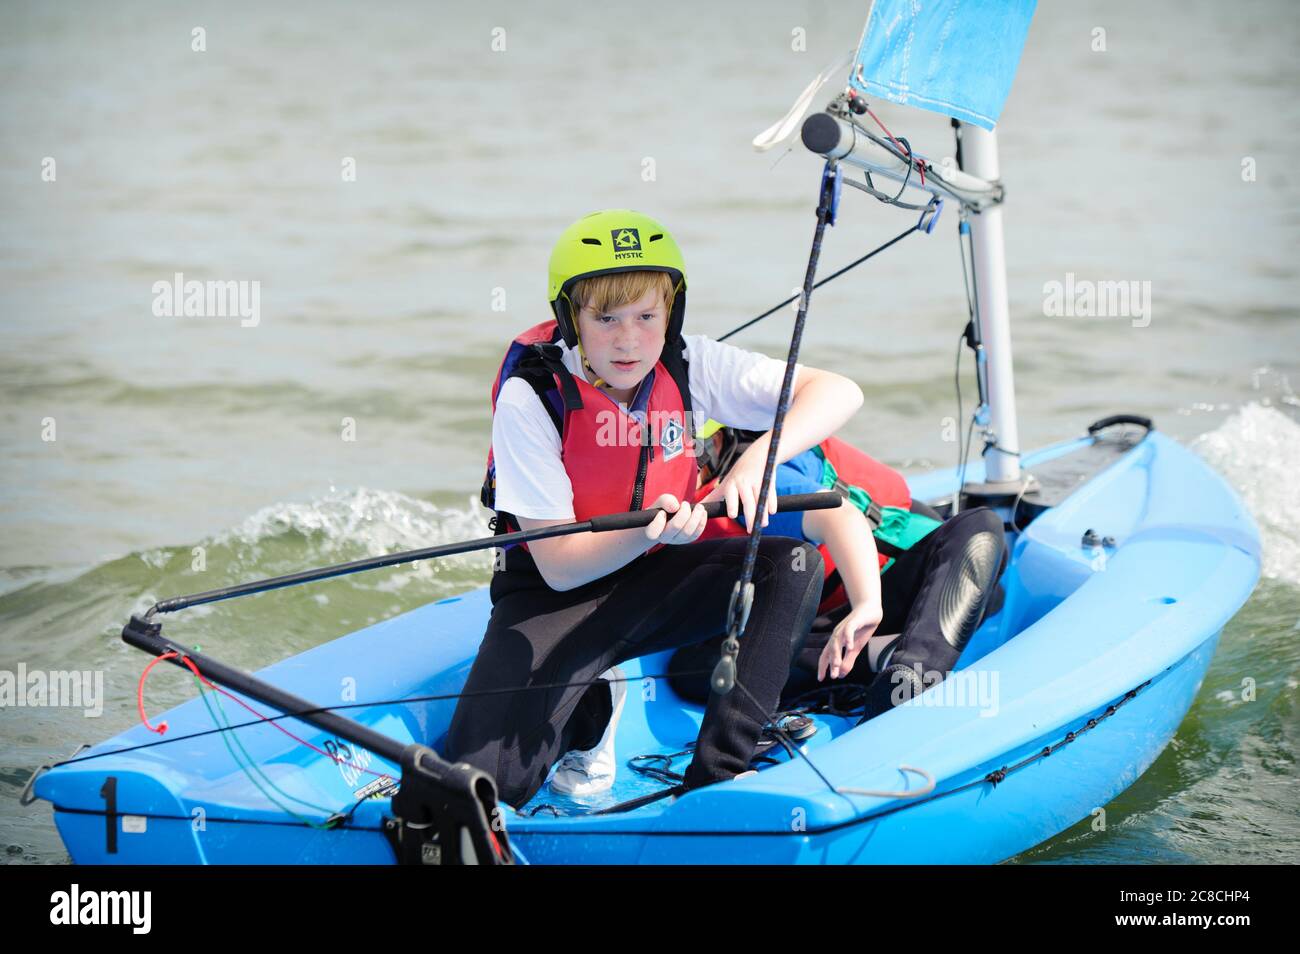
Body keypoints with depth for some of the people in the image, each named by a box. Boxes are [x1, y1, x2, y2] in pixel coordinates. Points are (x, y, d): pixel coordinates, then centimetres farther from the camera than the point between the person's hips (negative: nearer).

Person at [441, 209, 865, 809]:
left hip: (658, 578, 3)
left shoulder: (689, 367, -11)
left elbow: (840, 393, -17)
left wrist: (760, 457, -35)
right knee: (484, 780, -22)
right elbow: (559, 567, -21)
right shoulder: (529, 397, -20)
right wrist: (647, 532, -40)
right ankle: (588, 710, 12)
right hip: (553, 593, -3)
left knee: (794, 563, -24)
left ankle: (716, 774, -22)